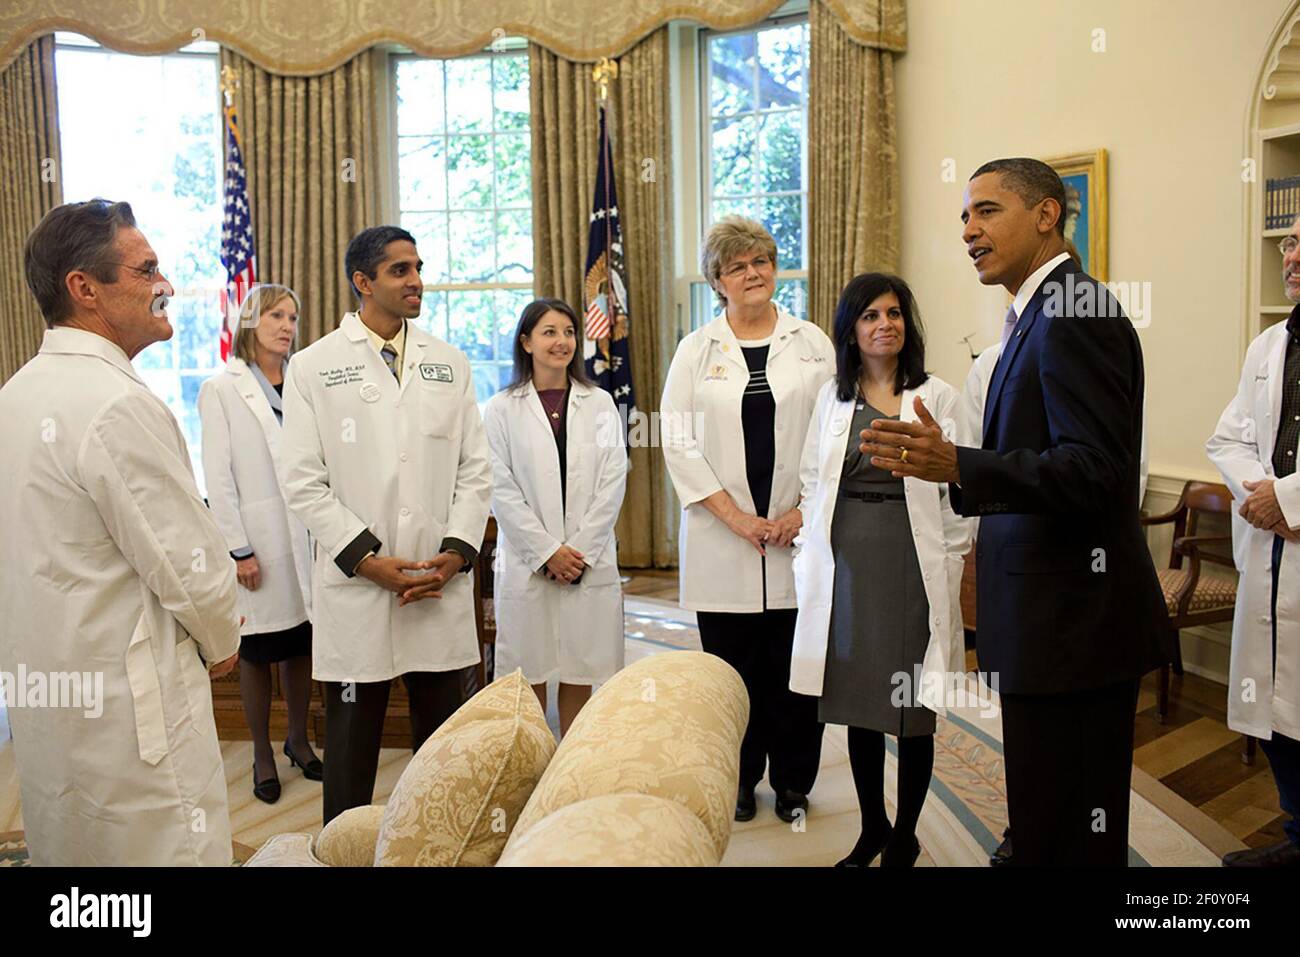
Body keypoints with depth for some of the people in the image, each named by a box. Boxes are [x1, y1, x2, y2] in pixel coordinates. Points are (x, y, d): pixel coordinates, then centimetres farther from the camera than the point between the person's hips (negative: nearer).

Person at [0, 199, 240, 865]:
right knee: (169, 848, 2)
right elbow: (189, 563, -19)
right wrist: (222, 643, 0)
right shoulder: (119, 405, -22)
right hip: (126, 702, -10)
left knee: (68, 846, 20)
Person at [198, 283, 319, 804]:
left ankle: (298, 741, 28)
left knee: (301, 645, 12)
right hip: (257, 541, -3)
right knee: (257, 652, 6)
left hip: (306, 538, 3)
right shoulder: (222, 389, -2)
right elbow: (218, 477, -5)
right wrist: (239, 550, -10)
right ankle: (262, 755, 21)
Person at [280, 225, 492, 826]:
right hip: (355, 589, -2)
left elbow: (475, 468, 8)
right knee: (351, 742, 8)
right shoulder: (312, 368, 2)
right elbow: (305, 484, -3)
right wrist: (368, 560, -12)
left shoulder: (450, 364, 11)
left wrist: (456, 552, -6)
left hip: (443, 587, 3)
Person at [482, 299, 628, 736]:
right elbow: (501, 490, -3)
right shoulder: (501, 409, 3)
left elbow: (612, 483, 2)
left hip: (590, 561, 2)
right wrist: (548, 552, -10)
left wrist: (579, 551, -7)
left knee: (580, 676, 6)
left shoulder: (600, 404, 8)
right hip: (526, 563, -1)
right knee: (528, 679, 4)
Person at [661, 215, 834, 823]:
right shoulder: (696, 351, 6)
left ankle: (793, 782, 21)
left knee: (796, 668, 3)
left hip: (796, 536, 0)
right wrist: (736, 517, -8)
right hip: (722, 539, 0)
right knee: (733, 669, 4)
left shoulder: (812, 344, 7)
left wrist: (804, 510, -8)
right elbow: (678, 442, -1)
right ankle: (739, 781, 21)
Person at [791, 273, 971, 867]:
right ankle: (871, 828, 30)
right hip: (846, 565, 3)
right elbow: (812, 482, 10)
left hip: (913, 565, -2)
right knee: (857, 704, 12)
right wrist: (809, 561, 4)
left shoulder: (937, 397, 0)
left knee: (913, 707, 6)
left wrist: (949, 571, -4)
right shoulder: (833, 398, 8)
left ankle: (904, 836, 25)